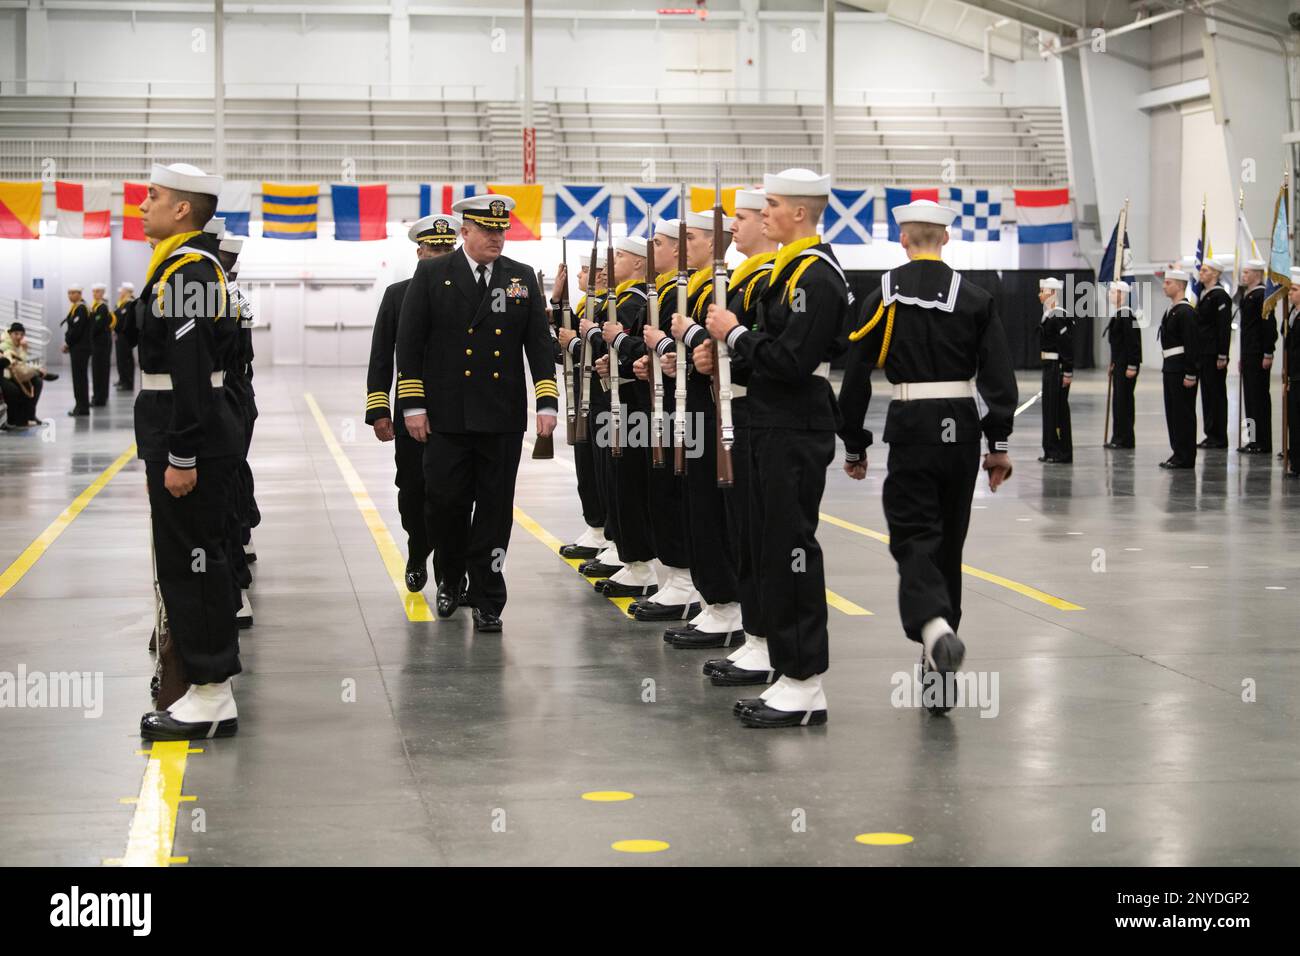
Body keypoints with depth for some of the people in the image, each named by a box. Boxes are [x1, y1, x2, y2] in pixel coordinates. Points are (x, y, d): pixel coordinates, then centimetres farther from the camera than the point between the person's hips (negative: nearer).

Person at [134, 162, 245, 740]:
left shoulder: (187, 271, -17)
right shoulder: (189, 266, 16)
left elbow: (190, 372, -22)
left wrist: (181, 457, -22)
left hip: (191, 440, -11)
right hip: (184, 436, 11)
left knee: (192, 562, -5)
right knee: (193, 562, 13)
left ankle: (212, 698, 1)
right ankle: (209, 691, 20)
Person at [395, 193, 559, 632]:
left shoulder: (522, 278, 8)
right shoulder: (432, 275, 2)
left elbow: (540, 344, 7)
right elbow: (409, 343, 1)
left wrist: (547, 402, -3)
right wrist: (413, 404, -5)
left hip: (503, 419, 1)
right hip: (447, 417, -1)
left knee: (495, 509, 3)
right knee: (445, 503, 2)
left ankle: (487, 600, 10)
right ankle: (450, 580, 27)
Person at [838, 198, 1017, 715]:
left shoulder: (882, 298, 0)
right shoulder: (974, 298, 2)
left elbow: (856, 377, 1)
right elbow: (998, 376, -3)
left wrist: (854, 445, 9)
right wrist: (999, 444, 2)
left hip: (911, 426, -2)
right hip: (961, 427, 2)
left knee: (914, 535, -1)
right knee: (949, 537, 12)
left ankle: (933, 624, -33)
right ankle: (939, 676, 17)